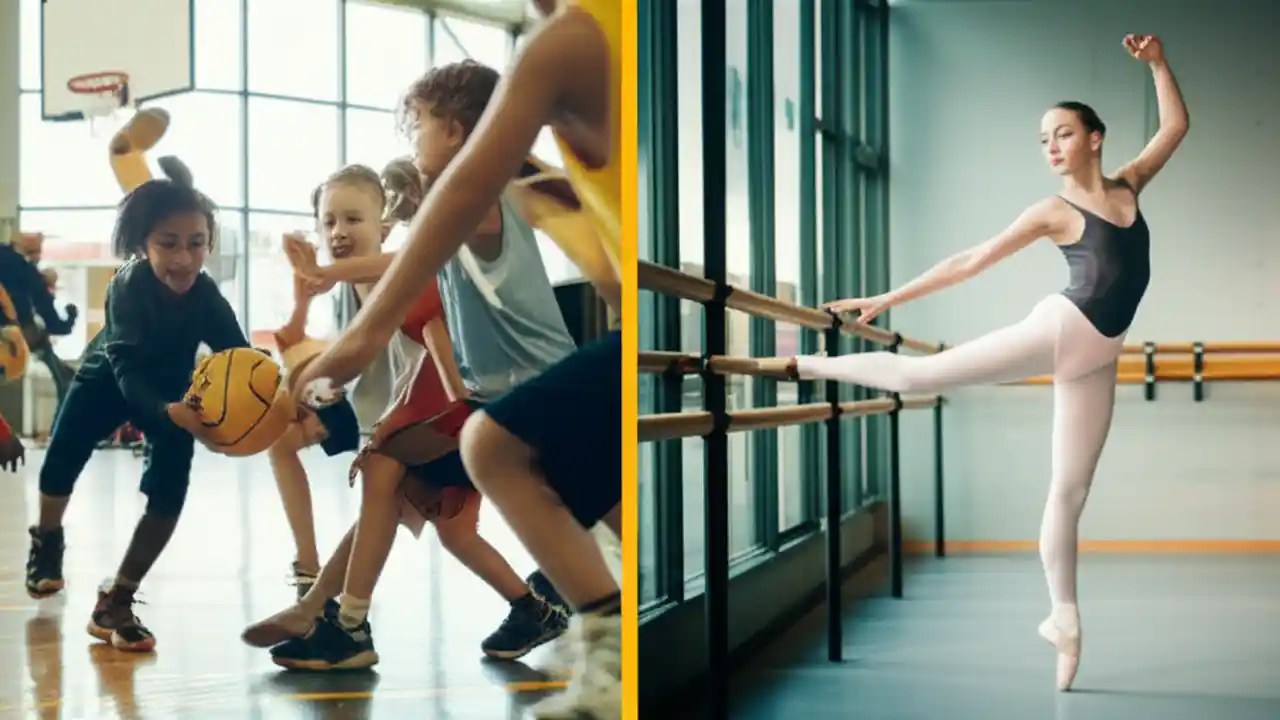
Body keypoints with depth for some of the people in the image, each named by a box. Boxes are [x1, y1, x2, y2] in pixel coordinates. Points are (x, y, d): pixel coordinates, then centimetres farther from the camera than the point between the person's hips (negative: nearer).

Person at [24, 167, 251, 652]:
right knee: (60, 464, 10)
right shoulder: (128, 287, -39)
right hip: (106, 377, -1)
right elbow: (127, 368, -47)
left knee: (170, 490, -16)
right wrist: (170, 413, -67)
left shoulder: (205, 294, -32)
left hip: (171, 388, 1)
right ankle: (47, 543, 45)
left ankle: (116, 600, -6)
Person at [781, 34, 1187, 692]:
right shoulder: (1052, 213, 0)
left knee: (1070, 491, 5)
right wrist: (887, 300, 1)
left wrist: (1157, 62, 3)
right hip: (1059, 329, -3)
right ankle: (804, 365, 5)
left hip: (1096, 357, 3)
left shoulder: (1127, 186, 12)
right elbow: (968, 263, 1)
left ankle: (1063, 622, 11)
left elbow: (1175, 125, 17)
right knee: (916, 376, -14)